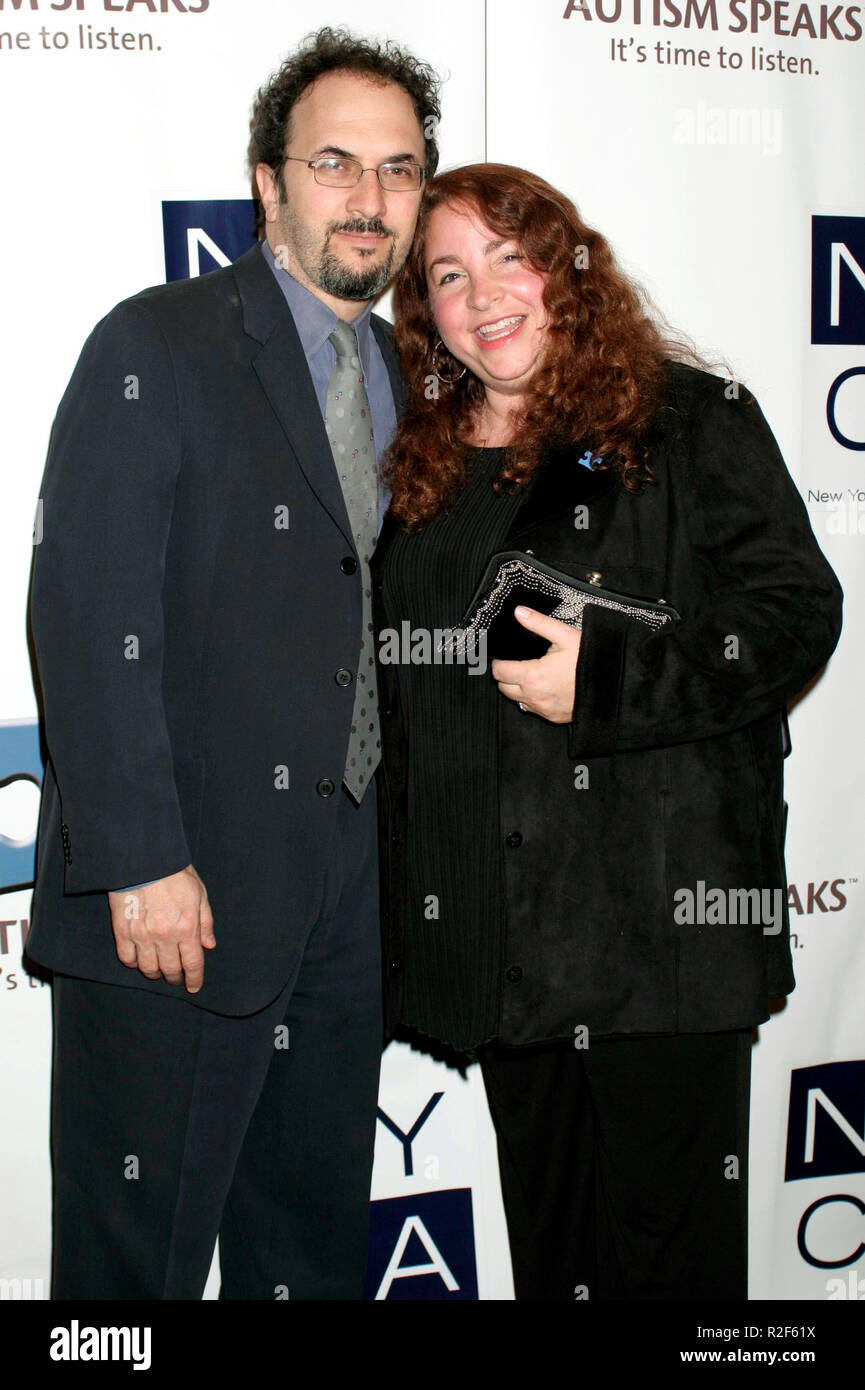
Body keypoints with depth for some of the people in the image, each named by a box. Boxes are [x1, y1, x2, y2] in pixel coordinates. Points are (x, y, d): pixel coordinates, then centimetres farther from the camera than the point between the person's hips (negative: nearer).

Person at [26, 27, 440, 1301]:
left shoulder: (406, 380, 13)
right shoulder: (157, 347, -8)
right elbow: (87, 619, -15)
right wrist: (142, 864, -19)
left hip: (349, 905, 6)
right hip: (177, 900, -6)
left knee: (317, 1250, 18)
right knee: (135, 1255, 8)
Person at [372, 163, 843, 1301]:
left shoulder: (691, 420, -2)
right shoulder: (418, 463, 13)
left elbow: (794, 609, -8)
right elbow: (393, 684, 19)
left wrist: (604, 681, -17)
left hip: (662, 906, -5)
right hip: (493, 931, 5)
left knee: (671, 1226, 4)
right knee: (546, 1223, 16)